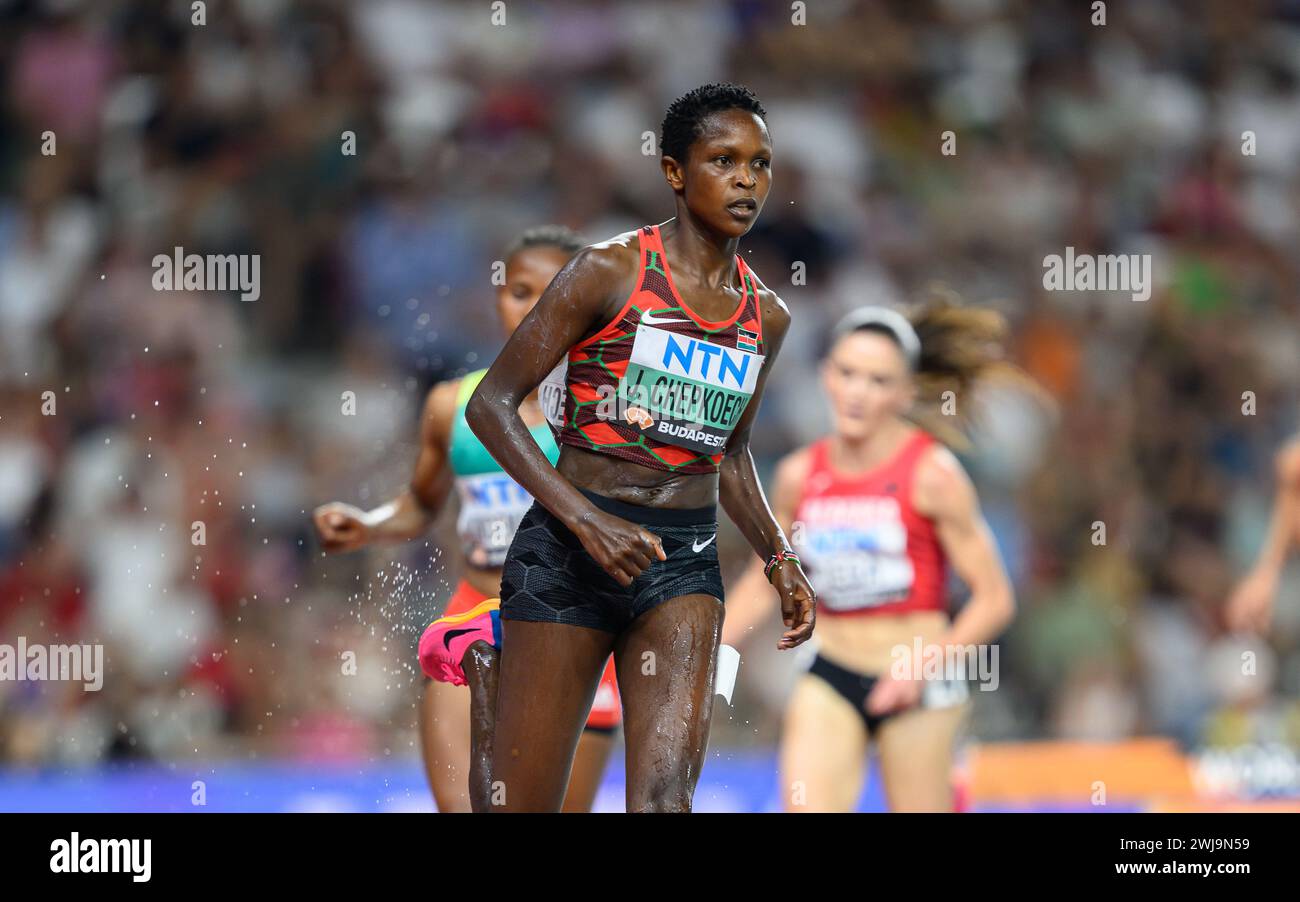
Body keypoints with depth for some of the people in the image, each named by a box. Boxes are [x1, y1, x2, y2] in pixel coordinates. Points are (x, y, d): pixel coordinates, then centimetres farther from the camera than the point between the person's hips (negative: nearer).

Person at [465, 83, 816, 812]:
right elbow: (492, 404, -8)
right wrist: (586, 520, -18)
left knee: (666, 792, -16)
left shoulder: (766, 316, 10)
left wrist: (778, 555, 11)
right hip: (569, 552, -4)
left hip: (685, 563, 4)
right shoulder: (610, 273, -6)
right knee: (524, 805, -1)